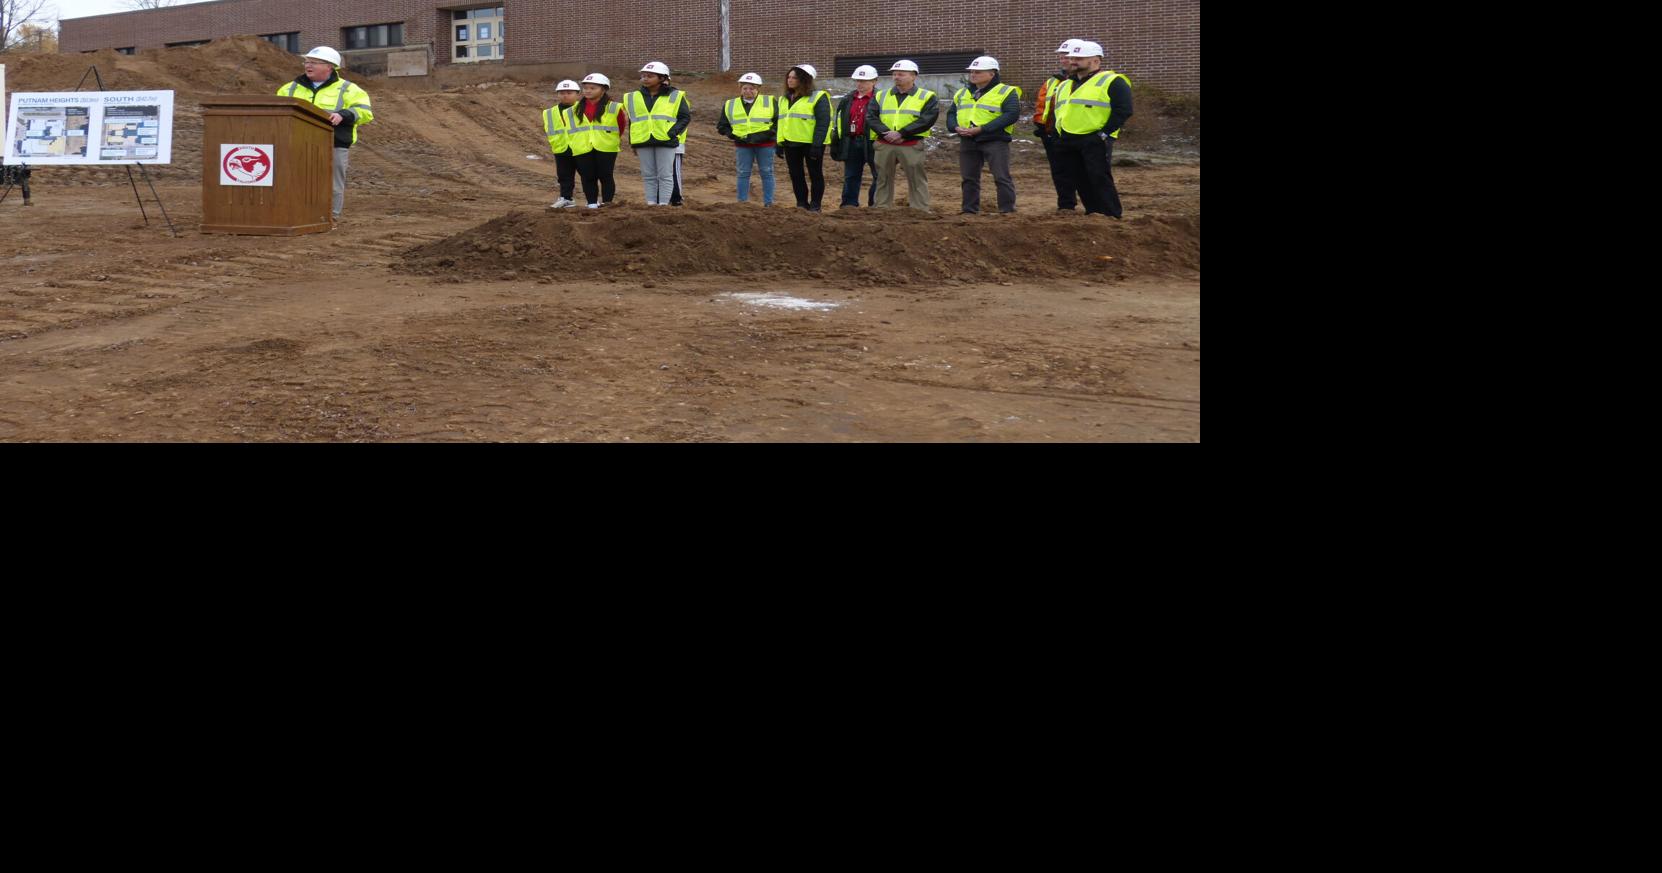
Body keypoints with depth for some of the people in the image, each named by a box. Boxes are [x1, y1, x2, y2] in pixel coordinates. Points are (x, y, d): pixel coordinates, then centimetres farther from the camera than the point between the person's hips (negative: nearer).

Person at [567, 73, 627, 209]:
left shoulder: (613, 108, 0)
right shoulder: (576, 110, 9)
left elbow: (622, 125, 11)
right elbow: (572, 128, 19)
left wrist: (616, 138, 17)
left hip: (606, 148, -3)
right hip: (582, 149, 3)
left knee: (605, 176, 0)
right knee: (588, 177, 3)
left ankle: (607, 202, 4)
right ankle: (592, 204, 8)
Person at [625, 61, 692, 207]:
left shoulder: (675, 96, 2)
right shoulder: (633, 98, 13)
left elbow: (685, 117, 1)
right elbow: (632, 121, 18)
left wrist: (672, 132, -12)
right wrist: (632, 142, 11)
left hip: (666, 141, -4)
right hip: (643, 142, 4)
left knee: (665, 175, -2)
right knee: (648, 176, 6)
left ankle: (664, 203, -1)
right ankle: (651, 203, 10)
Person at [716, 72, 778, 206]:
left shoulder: (770, 102, 2)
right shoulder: (730, 105, 8)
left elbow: (780, 121, 5)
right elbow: (722, 126, 14)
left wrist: (771, 132, -9)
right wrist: (733, 135, -1)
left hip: (765, 144, -2)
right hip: (743, 145, 2)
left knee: (767, 173, 2)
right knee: (743, 173, 3)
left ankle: (769, 203, 8)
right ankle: (742, 202, 10)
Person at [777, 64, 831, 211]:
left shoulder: (818, 98, -8)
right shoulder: (785, 99, 15)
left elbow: (823, 123, -14)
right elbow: (781, 121, 20)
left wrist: (817, 145, -20)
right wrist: (780, 143, 12)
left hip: (811, 143, -7)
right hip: (791, 144, 7)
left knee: (815, 174, 2)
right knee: (795, 175, 9)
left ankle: (815, 206, 8)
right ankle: (801, 204, 18)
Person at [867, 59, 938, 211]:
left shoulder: (927, 97, 2)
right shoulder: (882, 96, 14)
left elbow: (927, 120, -11)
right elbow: (870, 117, 4)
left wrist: (901, 133, -17)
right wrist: (886, 133, -13)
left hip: (911, 146, -3)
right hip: (884, 145, 4)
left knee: (917, 180, -4)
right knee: (883, 180, 8)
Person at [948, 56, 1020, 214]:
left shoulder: (1006, 92, -4)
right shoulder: (962, 93, 18)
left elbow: (1011, 115, -16)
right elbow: (951, 113, 18)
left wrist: (982, 128, -21)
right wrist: (956, 127, -8)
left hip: (994, 141, -6)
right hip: (967, 141, 6)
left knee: (1001, 177, -7)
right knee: (969, 178, 9)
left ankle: (1007, 210, -3)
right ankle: (969, 211, 17)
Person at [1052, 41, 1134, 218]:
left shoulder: (1112, 82, -6)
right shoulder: (1066, 85, 19)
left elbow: (1123, 110, -14)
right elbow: (1058, 111, 27)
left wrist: (1104, 133, -18)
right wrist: (1059, 136, 15)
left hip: (1094, 141, -8)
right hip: (1067, 142, 8)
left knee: (1100, 179, -13)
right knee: (1079, 181, 10)